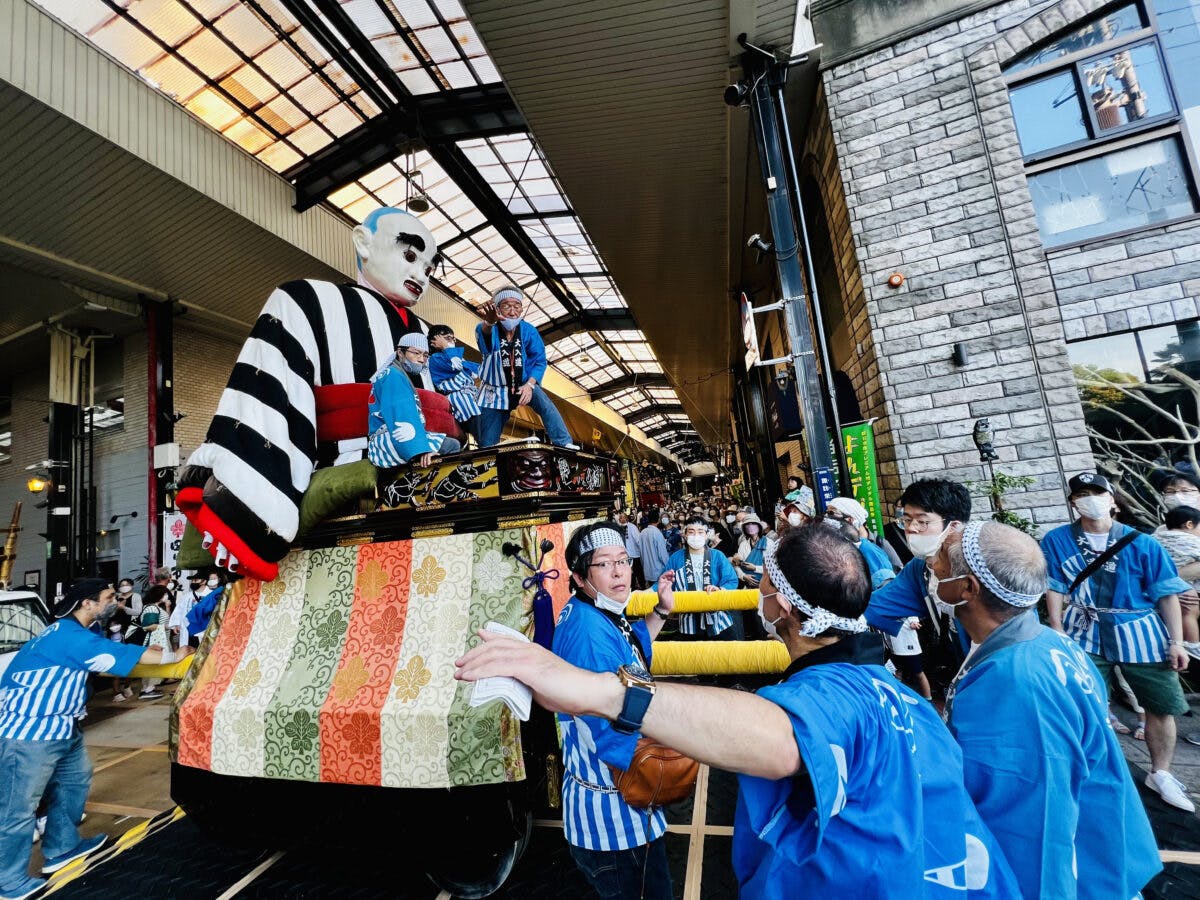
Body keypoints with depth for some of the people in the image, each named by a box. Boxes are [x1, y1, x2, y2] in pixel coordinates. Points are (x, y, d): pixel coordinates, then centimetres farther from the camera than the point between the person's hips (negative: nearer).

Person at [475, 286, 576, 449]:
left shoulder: (529, 331, -10)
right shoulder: (491, 330, -17)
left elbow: (539, 361, -6)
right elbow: (484, 333, -43)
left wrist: (529, 384, -24)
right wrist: (489, 323, -69)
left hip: (524, 384, 1)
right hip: (495, 390, 0)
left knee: (546, 405, -30)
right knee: (487, 445, 0)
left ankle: (564, 444, -27)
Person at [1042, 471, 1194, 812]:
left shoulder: (1141, 543, -3)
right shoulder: (1056, 541, -5)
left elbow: (1167, 592, 0)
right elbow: (1054, 588, -4)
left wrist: (1177, 641, -4)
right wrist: (1057, 631, -7)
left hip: (1141, 632, 2)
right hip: (1085, 633, -1)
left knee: (1163, 705, 10)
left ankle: (1160, 774, 33)